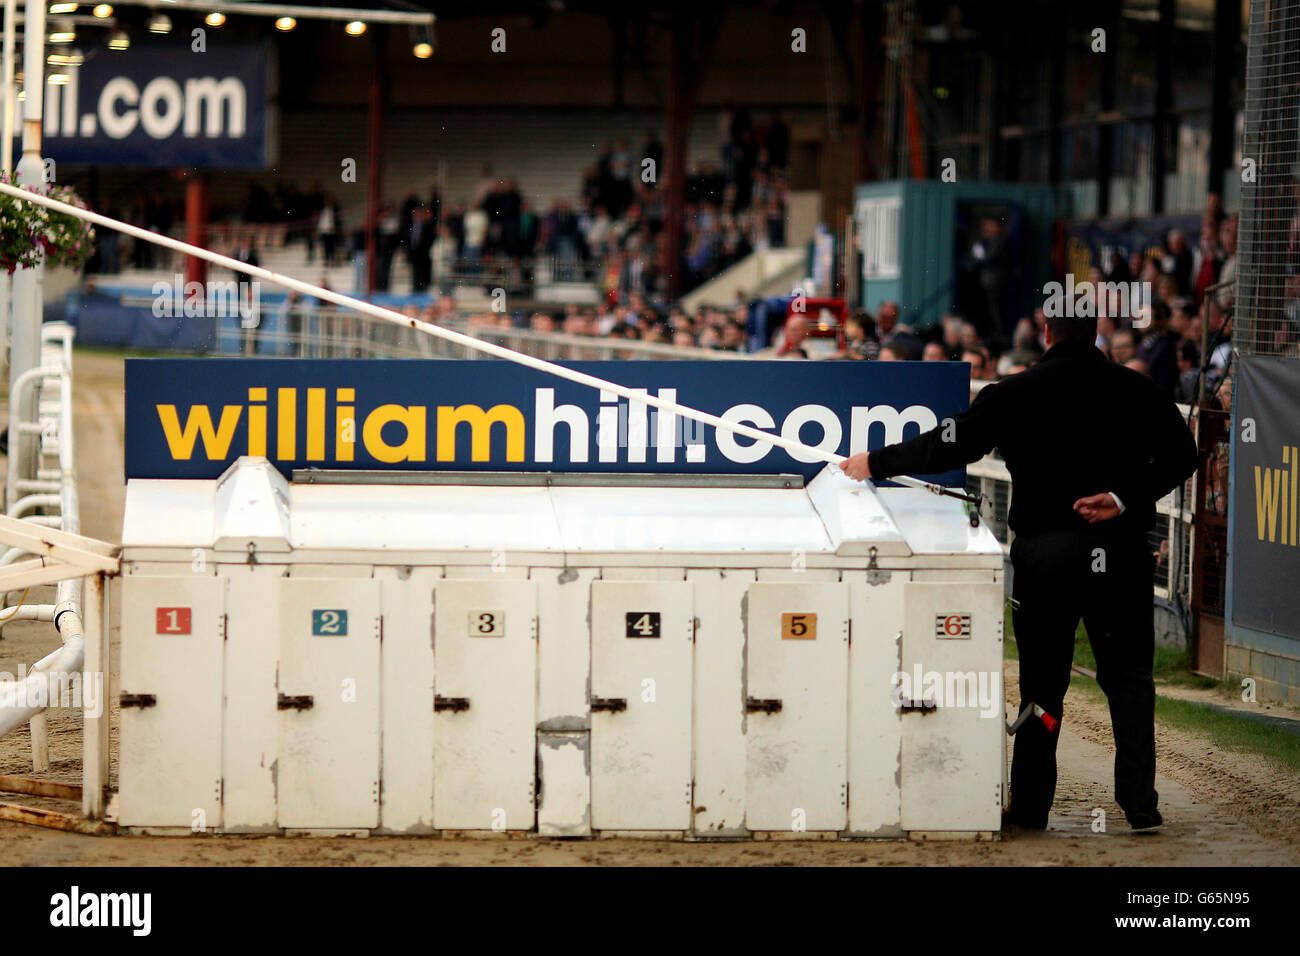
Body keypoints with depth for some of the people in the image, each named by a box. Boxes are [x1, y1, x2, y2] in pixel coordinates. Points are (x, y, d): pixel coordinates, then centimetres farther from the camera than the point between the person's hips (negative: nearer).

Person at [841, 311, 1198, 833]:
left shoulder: (1016, 394, -2)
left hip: (1043, 553, 0)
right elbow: (1181, 453, -6)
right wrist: (1126, 498, -10)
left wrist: (874, 464, 7)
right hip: (1119, 551, 0)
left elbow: (947, 447, -2)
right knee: (1128, 677, 7)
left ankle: (1030, 804, 11)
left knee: (1041, 682, 8)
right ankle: (1139, 801, 2)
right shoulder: (1135, 390, 1)